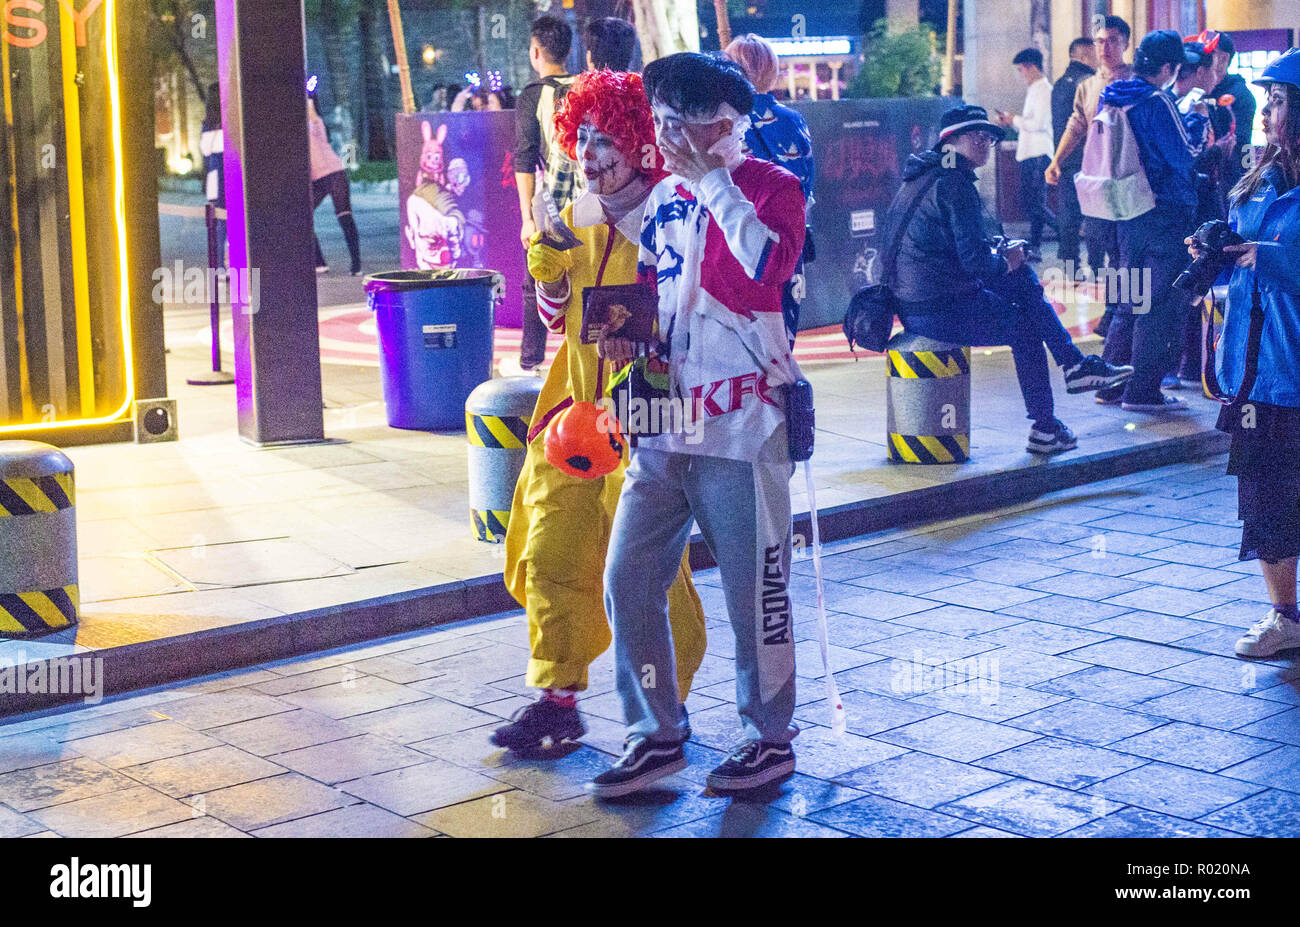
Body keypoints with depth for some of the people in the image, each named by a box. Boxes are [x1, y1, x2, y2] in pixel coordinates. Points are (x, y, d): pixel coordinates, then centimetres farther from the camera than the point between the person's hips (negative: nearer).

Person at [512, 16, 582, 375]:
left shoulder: (532, 96, -5)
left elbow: (525, 160, -9)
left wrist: (527, 217, -9)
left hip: (548, 204, -3)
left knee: (537, 284, 8)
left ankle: (531, 361, 11)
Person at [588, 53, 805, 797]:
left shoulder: (772, 188, -4)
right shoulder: (665, 198, 13)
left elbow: (770, 264, -25)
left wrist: (710, 177, -18)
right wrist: (630, 327, 7)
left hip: (742, 426, -6)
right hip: (664, 425, 6)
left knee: (755, 592, 3)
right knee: (629, 579, 4)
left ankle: (771, 738, 21)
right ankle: (657, 735, 19)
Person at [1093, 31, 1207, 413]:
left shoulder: (1113, 99, 9)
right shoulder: (1158, 102, -17)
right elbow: (1185, 152, -13)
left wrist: (1181, 114, 21)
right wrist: (1198, 116, 1)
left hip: (1129, 213, 8)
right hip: (1166, 216, -8)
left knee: (1132, 299, 17)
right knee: (1161, 303, -2)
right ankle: (1143, 391, -1)